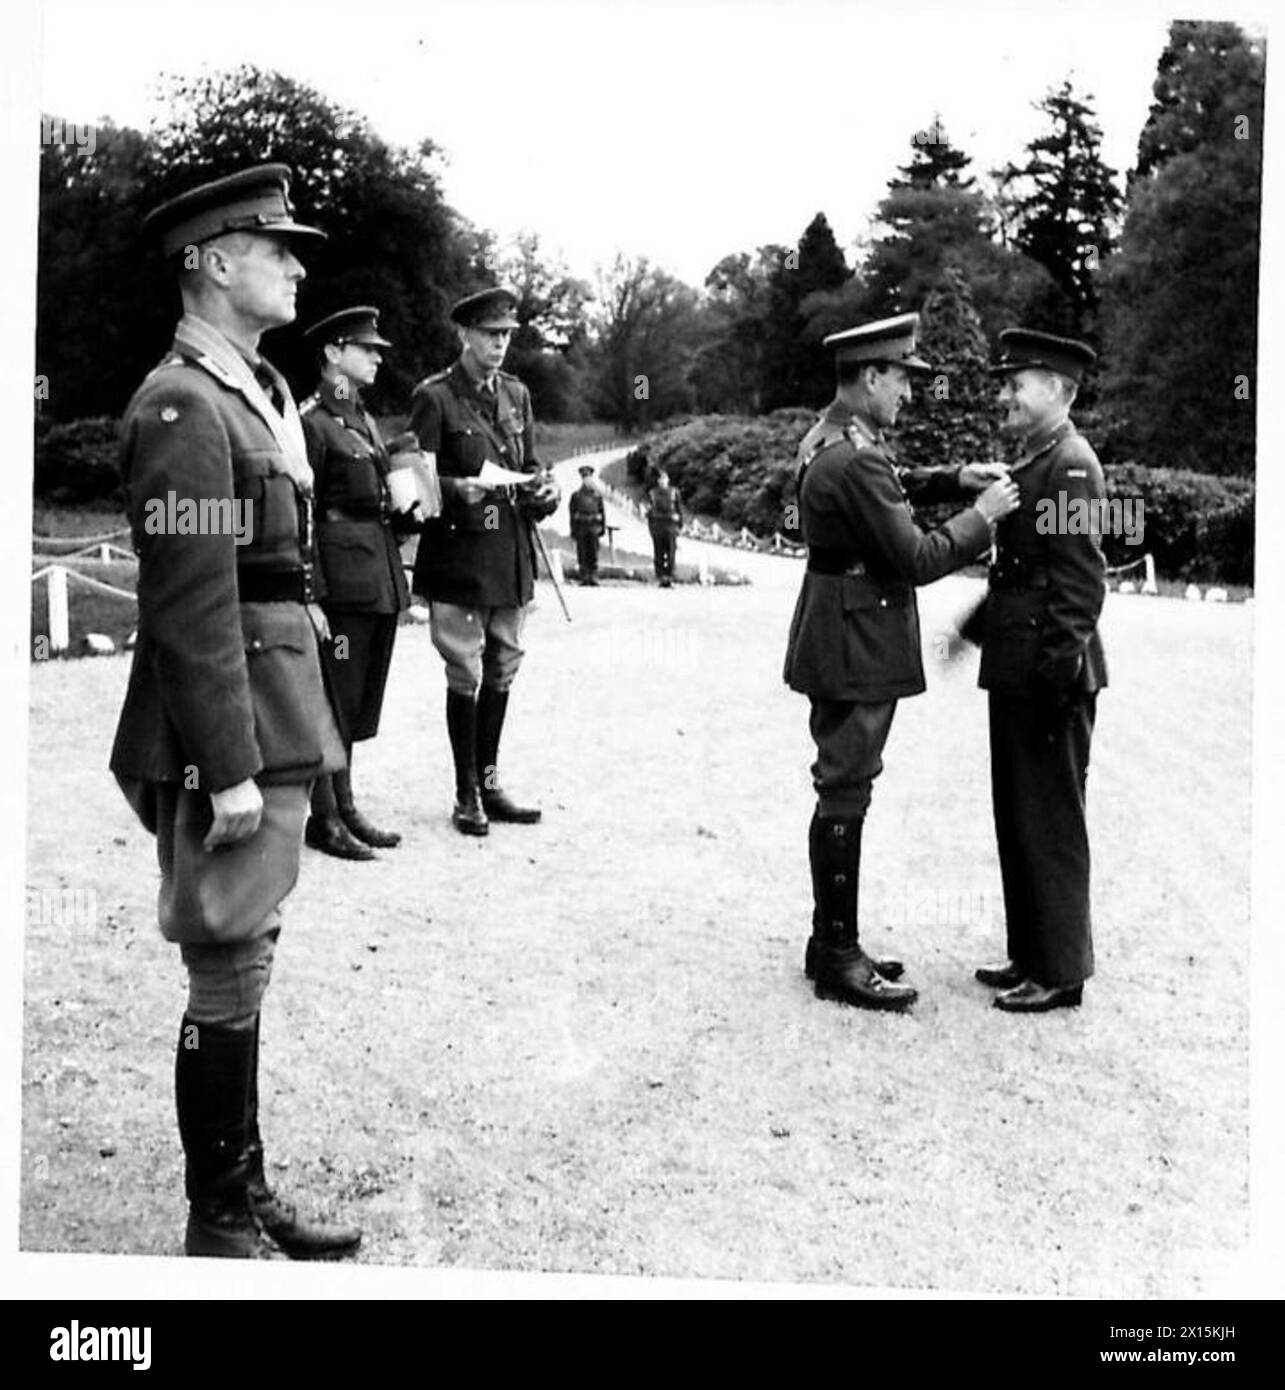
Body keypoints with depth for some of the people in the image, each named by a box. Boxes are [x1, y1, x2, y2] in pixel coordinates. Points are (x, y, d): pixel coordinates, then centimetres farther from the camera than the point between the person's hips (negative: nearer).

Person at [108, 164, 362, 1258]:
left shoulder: (259, 391, 14)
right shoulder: (182, 406, -15)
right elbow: (191, 611, -20)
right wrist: (230, 770, -21)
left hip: (272, 727, 9)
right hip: (228, 739, -9)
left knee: (243, 967, 16)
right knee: (229, 980, 1)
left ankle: (246, 1194, 29)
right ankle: (218, 1225, 16)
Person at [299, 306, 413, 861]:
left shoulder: (364, 419, 18)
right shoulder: (311, 420, -9)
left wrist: (409, 510, 8)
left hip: (379, 579, 9)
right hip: (342, 580, -9)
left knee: (358, 702, 13)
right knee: (334, 698, -2)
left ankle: (345, 808, 23)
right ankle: (323, 819, 7)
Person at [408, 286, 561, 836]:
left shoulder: (517, 394, 15)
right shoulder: (435, 397, -5)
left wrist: (545, 491, -1)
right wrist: (462, 489, -24)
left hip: (512, 557, 6)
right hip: (459, 557, -6)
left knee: (502, 670, 11)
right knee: (465, 673, -2)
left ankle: (489, 782, 23)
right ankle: (466, 795, 8)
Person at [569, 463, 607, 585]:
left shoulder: (597, 495, 8)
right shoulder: (576, 495, 5)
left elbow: (602, 511, 11)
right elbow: (572, 512, 5)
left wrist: (603, 527, 7)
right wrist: (573, 529, 0)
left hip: (594, 527, 0)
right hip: (581, 527, 0)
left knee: (593, 552, -3)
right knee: (582, 553, 0)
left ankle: (594, 577, -2)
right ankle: (584, 577, 3)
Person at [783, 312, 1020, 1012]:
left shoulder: (834, 436, 9)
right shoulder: (854, 460, -23)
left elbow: (893, 484, 26)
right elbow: (918, 559, -21)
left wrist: (953, 478, 11)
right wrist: (982, 515, -9)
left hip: (843, 638, 11)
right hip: (854, 647, -11)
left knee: (844, 789, 16)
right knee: (844, 794, -4)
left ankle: (833, 941, 26)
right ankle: (836, 958, 5)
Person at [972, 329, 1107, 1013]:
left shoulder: (1070, 464, -14)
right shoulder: (1031, 460, 15)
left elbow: (1081, 581, -19)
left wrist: (1059, 671, -21)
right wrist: (981, 623, 21)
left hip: (1049, 674, -10)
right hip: (1016, 669, 10)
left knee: (1049, 823, -1)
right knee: (1017, 817, 16)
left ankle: (1061, 972, 10)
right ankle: (1030, 954, 27)